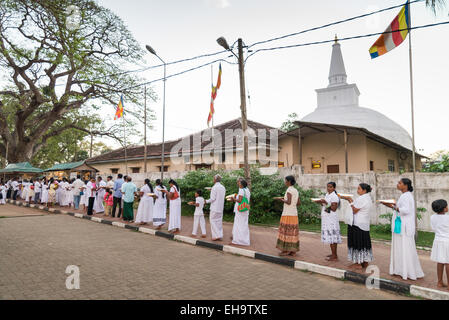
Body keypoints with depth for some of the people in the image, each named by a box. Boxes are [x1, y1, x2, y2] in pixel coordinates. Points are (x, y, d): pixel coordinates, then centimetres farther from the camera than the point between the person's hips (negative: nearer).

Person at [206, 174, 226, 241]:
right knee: (219, 221, 12)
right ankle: (220, 236, 14)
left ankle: (217, 235, -3)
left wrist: (206, 201, 1)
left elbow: (212, 199, -17)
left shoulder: (214, 187, -15)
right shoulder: (223, 187, 8)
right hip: (221, 208, 7)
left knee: (213, 221, 2)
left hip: (214, 208, -7)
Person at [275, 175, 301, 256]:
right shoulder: (296, 190, 12)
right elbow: (299, 203, 14)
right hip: (294, 214, 8)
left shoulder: (289, 190, -14)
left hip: (287, 214, -8)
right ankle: (293, 251, 11)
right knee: (293, 232, 9)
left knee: (286, 231, -2)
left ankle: (286, 250, 1)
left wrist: (281, 199, -7)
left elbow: (288, 202, -23)